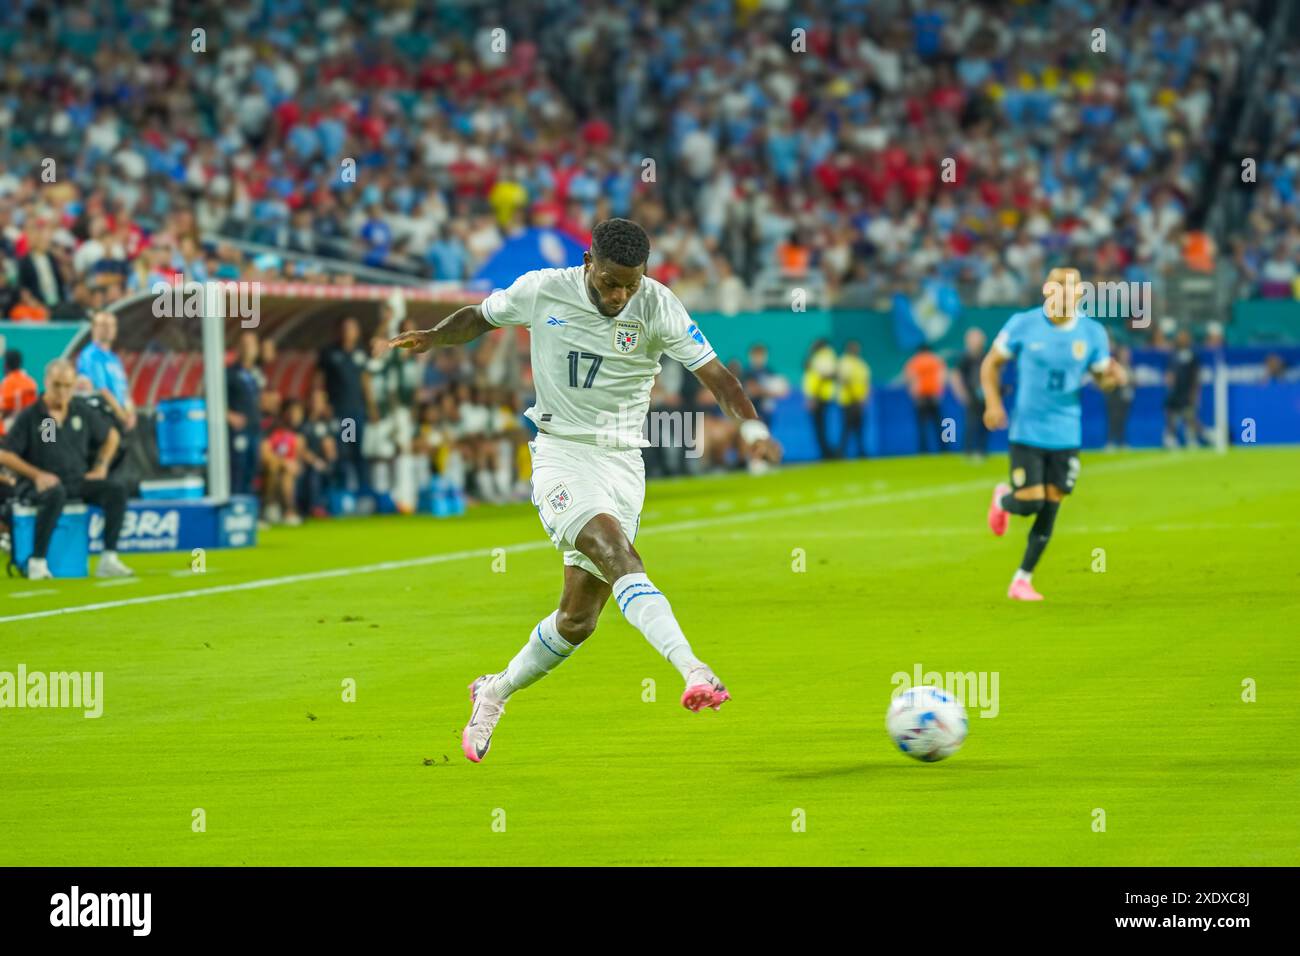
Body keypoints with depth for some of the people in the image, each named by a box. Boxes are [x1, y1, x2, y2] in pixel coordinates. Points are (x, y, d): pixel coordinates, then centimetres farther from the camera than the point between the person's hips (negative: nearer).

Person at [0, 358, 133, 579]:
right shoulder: (29, 416, -3)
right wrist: (36, 474, -16)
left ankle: (109, 559, -20)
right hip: (41, 484, -5)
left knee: (116, 489, -19)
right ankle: (37, 562, -33)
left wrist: (100, 467, 9)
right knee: (56, 494, -40)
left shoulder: (82, 411, 9)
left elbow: (111, 435, 24)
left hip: (78, 481, 5)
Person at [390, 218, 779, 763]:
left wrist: (752, 425, -25)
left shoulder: (658, 308, -6)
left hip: (622, 463, 2)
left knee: (579, 619, 3)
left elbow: (713, 373, -10)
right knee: (618, 555, -29)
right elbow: (480, 318, 14)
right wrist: (435, 336, -2)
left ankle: (496, 692, 28)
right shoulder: (541, 290, -5)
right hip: (560, 456, -2)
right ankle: (694, 672, -43)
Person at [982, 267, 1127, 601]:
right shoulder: (1023, 325, -8)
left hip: (1066, 434, 2)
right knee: (1029, 503, -10)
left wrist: (1114, 376, -17)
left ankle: (1023, 580, 16)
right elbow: (992, 363, 3)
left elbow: (1102, 378, 7)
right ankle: (1003, 498, 29)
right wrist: (993, 402, -10)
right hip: (1027, 432, -2)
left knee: (1050, 509, 2)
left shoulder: (1092, 333, -2)